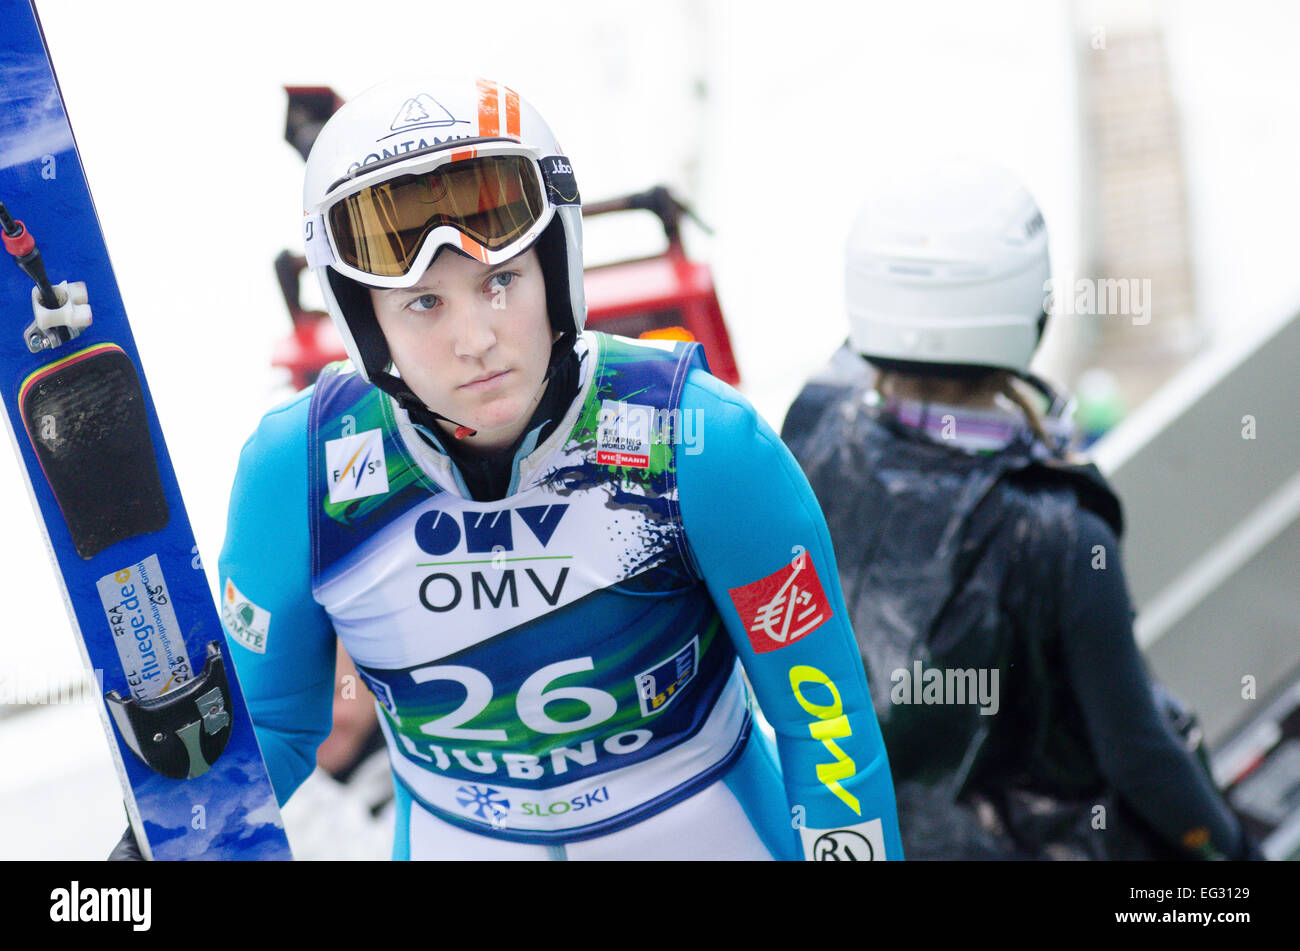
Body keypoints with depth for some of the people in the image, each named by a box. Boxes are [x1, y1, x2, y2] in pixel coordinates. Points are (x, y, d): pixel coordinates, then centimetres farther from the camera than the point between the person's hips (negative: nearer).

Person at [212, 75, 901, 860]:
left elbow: (823, 715, -15)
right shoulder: (296, 471, -21)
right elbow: (270, 724, -3)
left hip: (702, 820, -1)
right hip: (453, 834, 2)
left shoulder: (705, 447, -27)